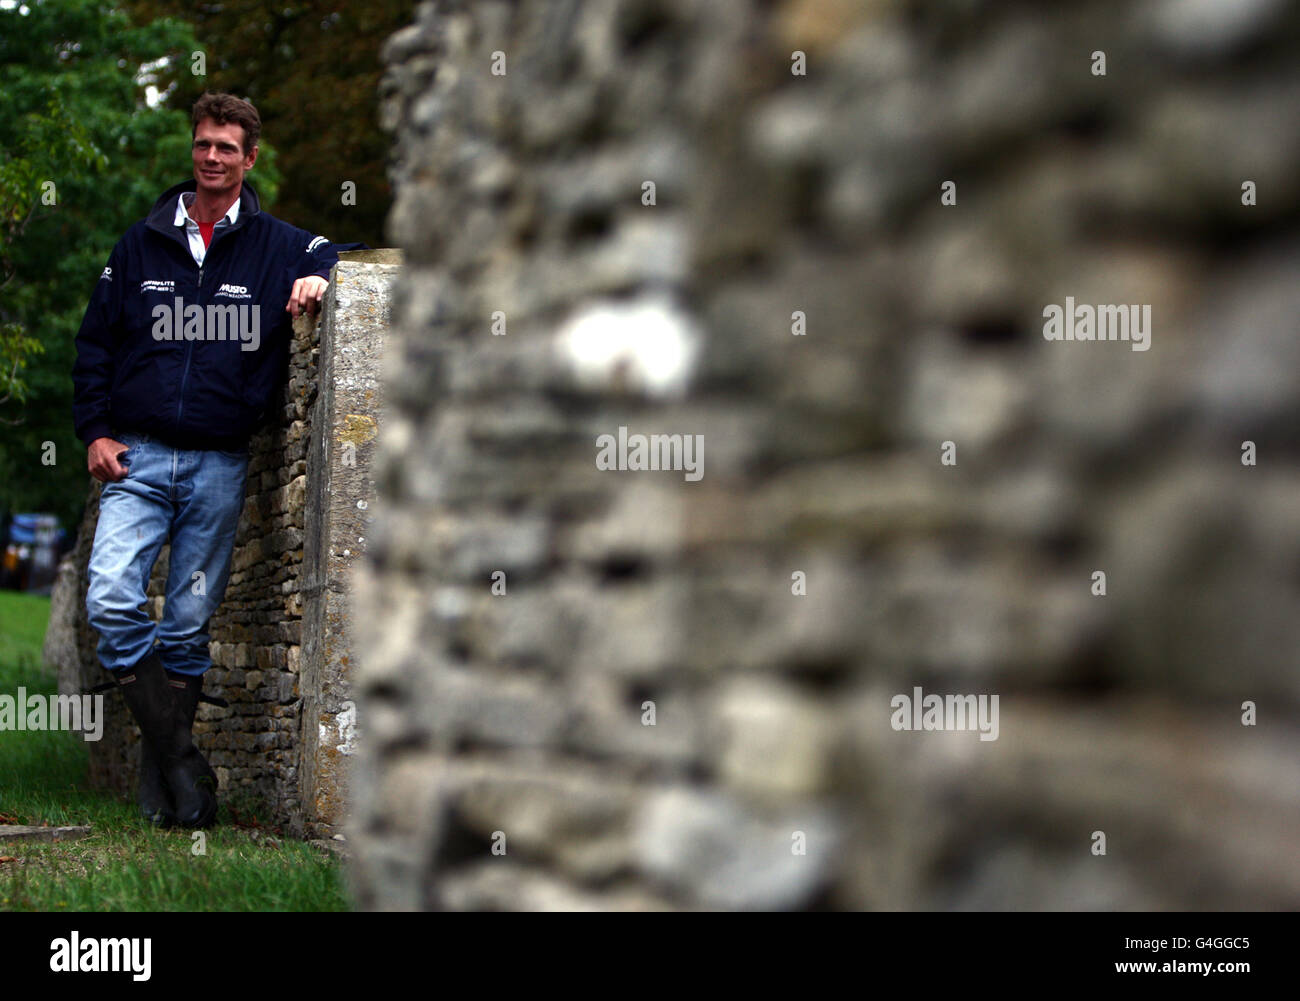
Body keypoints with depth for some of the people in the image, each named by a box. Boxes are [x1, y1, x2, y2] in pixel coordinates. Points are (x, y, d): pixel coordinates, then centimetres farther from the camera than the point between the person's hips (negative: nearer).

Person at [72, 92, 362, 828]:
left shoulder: (278, 247, 5)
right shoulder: (143, 244, 9)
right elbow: (96, 344, 14)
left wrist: (321, 279, -16)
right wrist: (95, 430, 3)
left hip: (220, 465, -1)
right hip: (137, 457, 1)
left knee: (189, 627, 4)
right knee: (111, 599, -18)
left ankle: (167, 785, 15)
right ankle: (180, 759, -10)